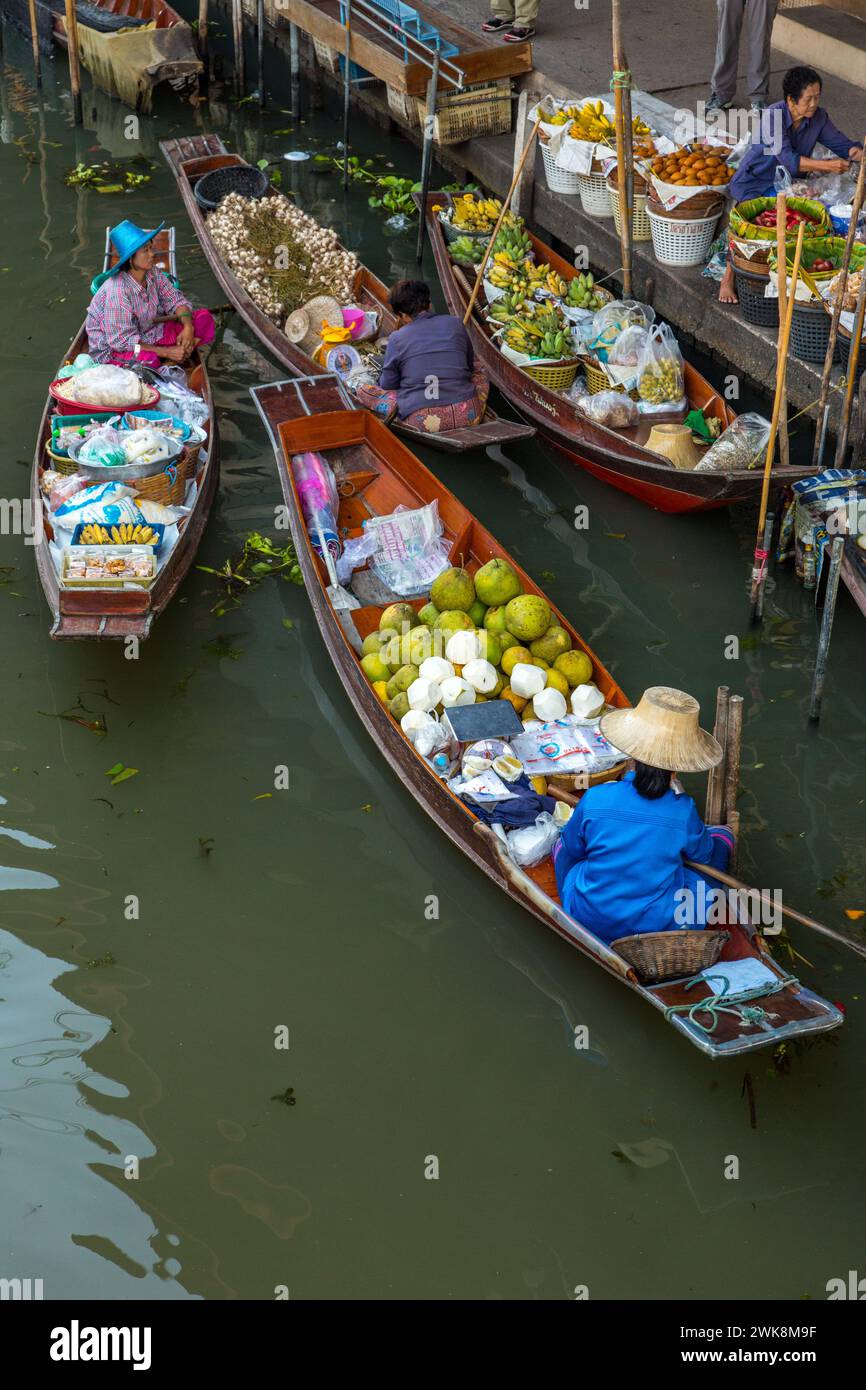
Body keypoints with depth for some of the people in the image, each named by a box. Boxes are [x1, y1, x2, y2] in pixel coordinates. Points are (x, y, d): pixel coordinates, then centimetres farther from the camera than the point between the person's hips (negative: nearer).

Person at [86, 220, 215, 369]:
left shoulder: (154, 275, -8)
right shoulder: (117, 291, -29)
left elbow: (176, 300, 0)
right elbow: (122, 341, -28)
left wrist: (188, 327, -23)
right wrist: (166, 352, -28)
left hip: (148, 336, 8)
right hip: (113, 350, -7)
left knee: (204, 319, -5)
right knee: (148, 359, -42)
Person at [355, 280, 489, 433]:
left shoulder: (397, 338, -2)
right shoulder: (454, 323, 6)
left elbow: (388, 385, 8)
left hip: (424, 422, -3)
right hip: (469, 417, 4)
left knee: (363, 391, 14)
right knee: (479, 371, 35)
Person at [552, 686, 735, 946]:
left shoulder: (594, 800, -19)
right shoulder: (683, 810, -19)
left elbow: (573, 849, 1)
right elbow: (702, 854, 3)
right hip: (663, 923, -2)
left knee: (564, 845, 30)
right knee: (720, 837, 17)